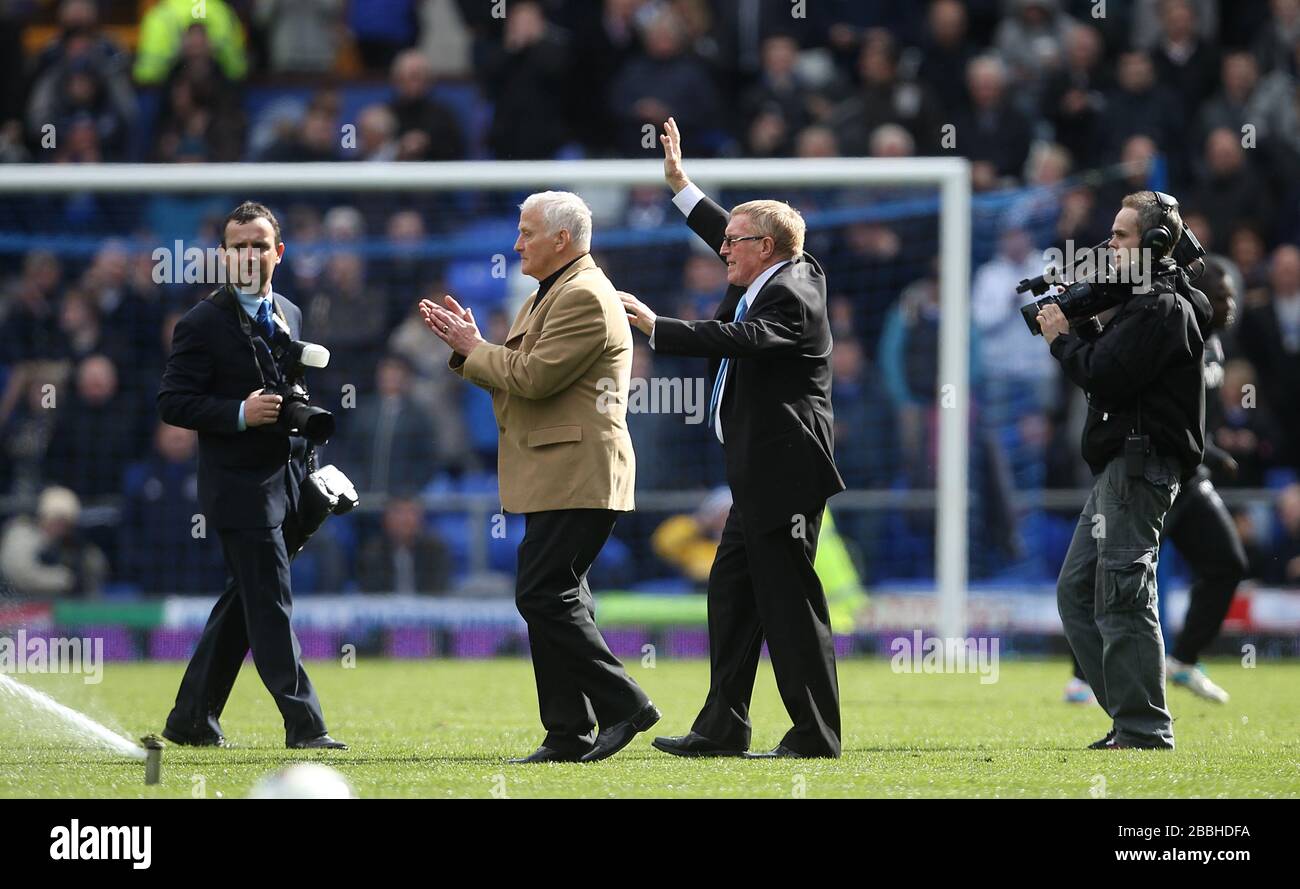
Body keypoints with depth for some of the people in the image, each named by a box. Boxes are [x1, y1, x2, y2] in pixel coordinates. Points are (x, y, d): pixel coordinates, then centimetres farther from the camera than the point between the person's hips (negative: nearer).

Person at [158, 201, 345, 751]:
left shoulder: (289, 316, 14)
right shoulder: (203, 324, -8)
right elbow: (172, 402, -10)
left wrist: (310, 475, 16)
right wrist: (239, 414, -22)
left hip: (286, 484, 7)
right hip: (240, 488, -7)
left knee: (243, 605, 12)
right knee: (270, 607, -9)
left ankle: (191, 721, 20)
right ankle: (304, 726, -9)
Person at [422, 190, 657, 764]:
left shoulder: (584, 297, -14)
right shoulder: (550, 295, 21)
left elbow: (534, 377, -21)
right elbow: (518, 376, 22)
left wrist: (474, 350, -7)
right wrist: (468, 346, 9)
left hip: (575, 475, -11)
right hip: (556, 478, 11)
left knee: (544, 595, -14)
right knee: (555, 599, 9)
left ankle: (623, 705, -10)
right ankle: (569, 733, 10)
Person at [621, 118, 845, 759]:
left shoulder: (790, 297, -16)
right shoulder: (791, 274, 14)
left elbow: (741, 338, -31)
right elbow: (730, 235, 30)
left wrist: (656, 327, -33)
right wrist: (679, 183, 31)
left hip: (784, 475, -11)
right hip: (761, 477, 11)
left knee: (789, 599, -7)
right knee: (731, 592, 11)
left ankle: (815, 735, -2)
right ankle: (722, 729, 14)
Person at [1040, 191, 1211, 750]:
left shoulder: (1160, 308, -14)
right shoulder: (1143, 300, 19)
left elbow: (1107, 377, -20)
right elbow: (1107, 365, 21)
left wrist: (1062, 340, -5)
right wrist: (1082, 328, 6)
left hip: (1140, 466, -11)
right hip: (1119, 467, 11)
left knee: (1123, 598, -11)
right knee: (1076, 593, 12)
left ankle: (1143, 730, -10)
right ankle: (1129, 715, 14)